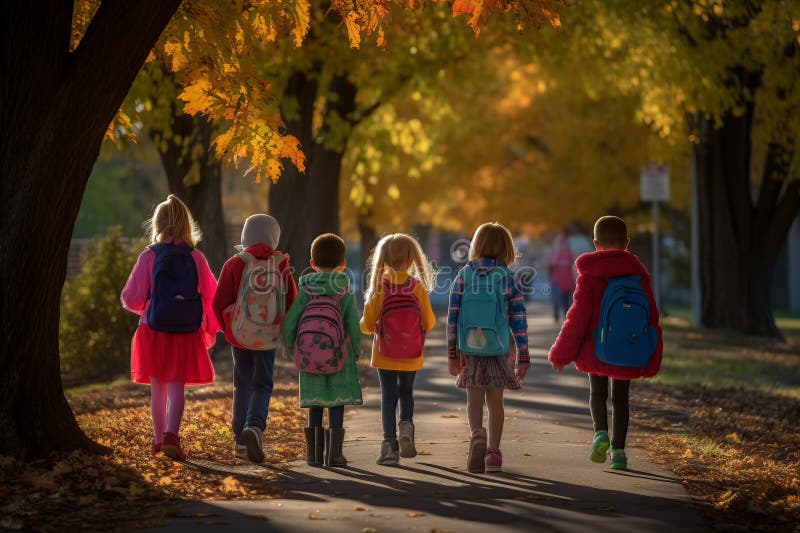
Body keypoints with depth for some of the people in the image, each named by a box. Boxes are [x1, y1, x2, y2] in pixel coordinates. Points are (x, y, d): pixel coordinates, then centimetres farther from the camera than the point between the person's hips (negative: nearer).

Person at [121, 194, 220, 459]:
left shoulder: (149, 256, -6)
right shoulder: (196, 258, -3)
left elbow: (131, 299, -3)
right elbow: (211, 297, 1)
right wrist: (210, 330, 15)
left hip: (154, 331, 0)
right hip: (187, 335, 0)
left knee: (157, 388, 13)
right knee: (177, 388, 1)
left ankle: (159, 438, 23)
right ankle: (171, 435, -17)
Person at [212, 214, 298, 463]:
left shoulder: (235, 264, -5)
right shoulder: (281, 265, -2)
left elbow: (219, 303, -7)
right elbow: (293, 302, 1)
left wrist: (227, 327, 11)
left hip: (239, 334, 0)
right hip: (268, 337, 0)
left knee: (243, 384, 12)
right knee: (263, 384, 7)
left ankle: (241, 443, 14)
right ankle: (254, 426, -19)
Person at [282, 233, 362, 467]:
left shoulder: (305, 291, -1)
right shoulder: (345, 293, -4)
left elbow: (290, 322, -5)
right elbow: (353, 326, -7)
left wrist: (291, 347, 10)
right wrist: (356, 352, 7)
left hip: (309, 357, 2)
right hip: (339, 357, -2)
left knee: (315, 404, 10)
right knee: (337, 404, 4)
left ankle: (314, 452, 12)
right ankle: (334, 452, 1)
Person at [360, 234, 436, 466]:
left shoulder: (379, 288, -11)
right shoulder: (418, 288, -8)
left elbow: (367, 325, -10)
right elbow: (428, 323, -2)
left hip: (385, 356, -1)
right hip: (411, 356, 1)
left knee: (388, 397, 6)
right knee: (406, 392, 20)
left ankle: (390, 445, 3)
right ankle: (406, 425, -4)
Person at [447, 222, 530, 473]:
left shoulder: (463, 277, 0)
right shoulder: (508, 279, -3)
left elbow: (452, 317, 0)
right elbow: (519, 320, -3)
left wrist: (452, 353, 7)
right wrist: (523, 357, 3)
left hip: (470, 349, 0)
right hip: (499, 349, 0)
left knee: (474, 400, 7)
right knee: (495, 401, 10)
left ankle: (477, 434, -21)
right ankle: (493, 453, 11)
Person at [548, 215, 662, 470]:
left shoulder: (590, 276, -9)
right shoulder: (639, 274, 1)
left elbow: (578, 317, -11)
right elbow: (652, 316, 5)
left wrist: (561, 353, -2)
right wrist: (651, 360, 14)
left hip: (596, 349, -2)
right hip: (629, 353, 2)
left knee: (597, 392, 17)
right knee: (620, 398, 15)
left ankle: (601, 431, -8)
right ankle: (618, 450, 10)